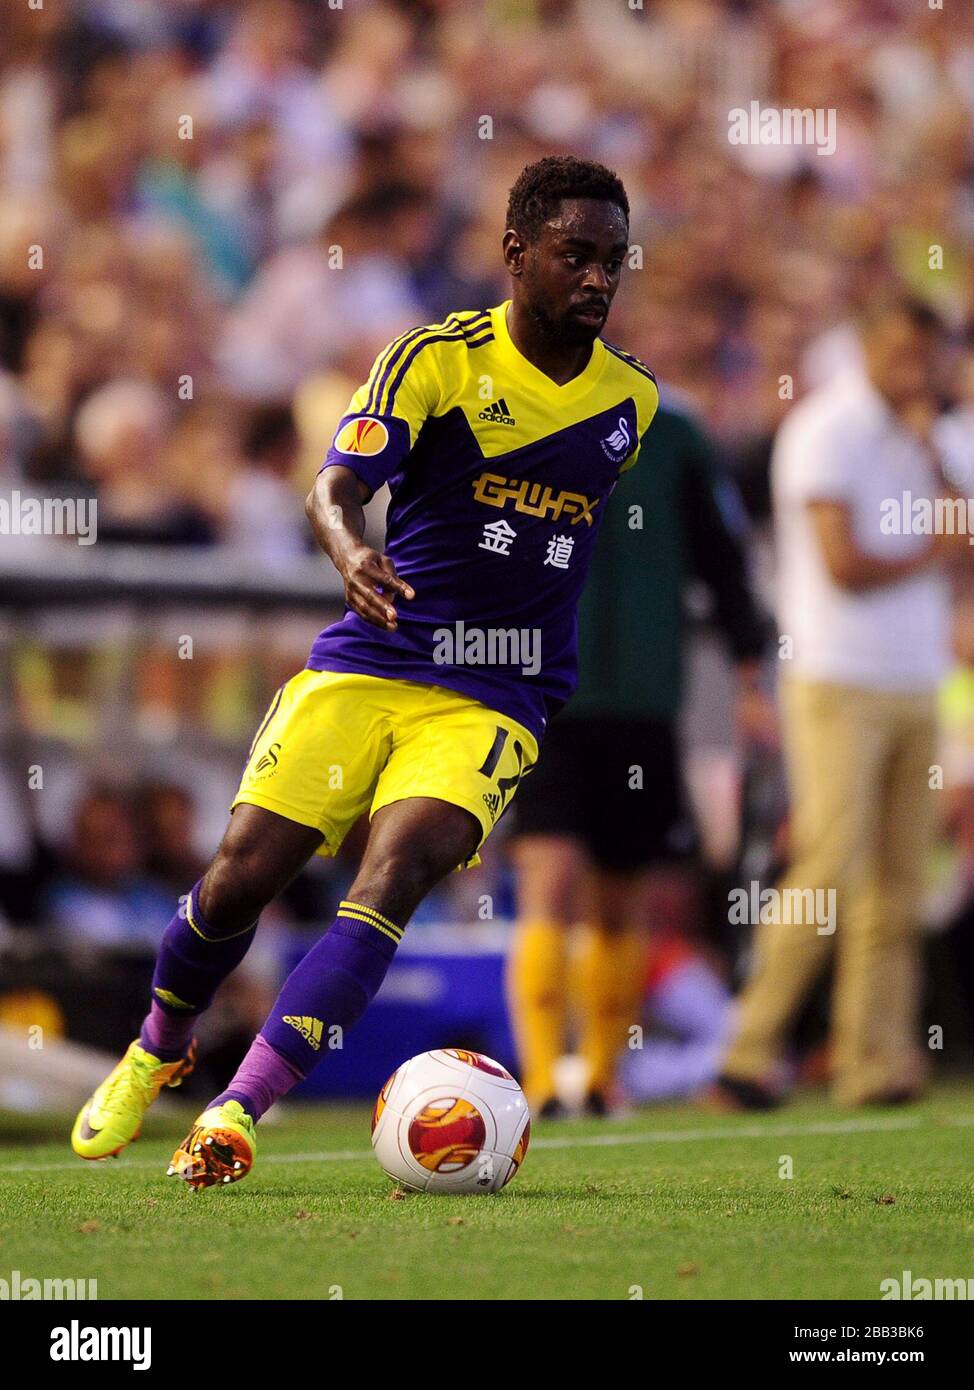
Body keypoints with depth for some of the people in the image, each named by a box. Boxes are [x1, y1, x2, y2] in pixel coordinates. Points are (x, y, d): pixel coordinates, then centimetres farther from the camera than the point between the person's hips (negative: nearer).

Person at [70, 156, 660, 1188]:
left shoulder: (631, 397, 5)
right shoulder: (436, 360, -7)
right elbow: (334, 489, -20)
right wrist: (351, 553, -42)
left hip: (492, 703, 1)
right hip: (364, 667, -1)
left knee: (395, 875, -23)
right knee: (238, 879, -4)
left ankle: (234, 1117, -26)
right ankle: (156, 1053, 29)